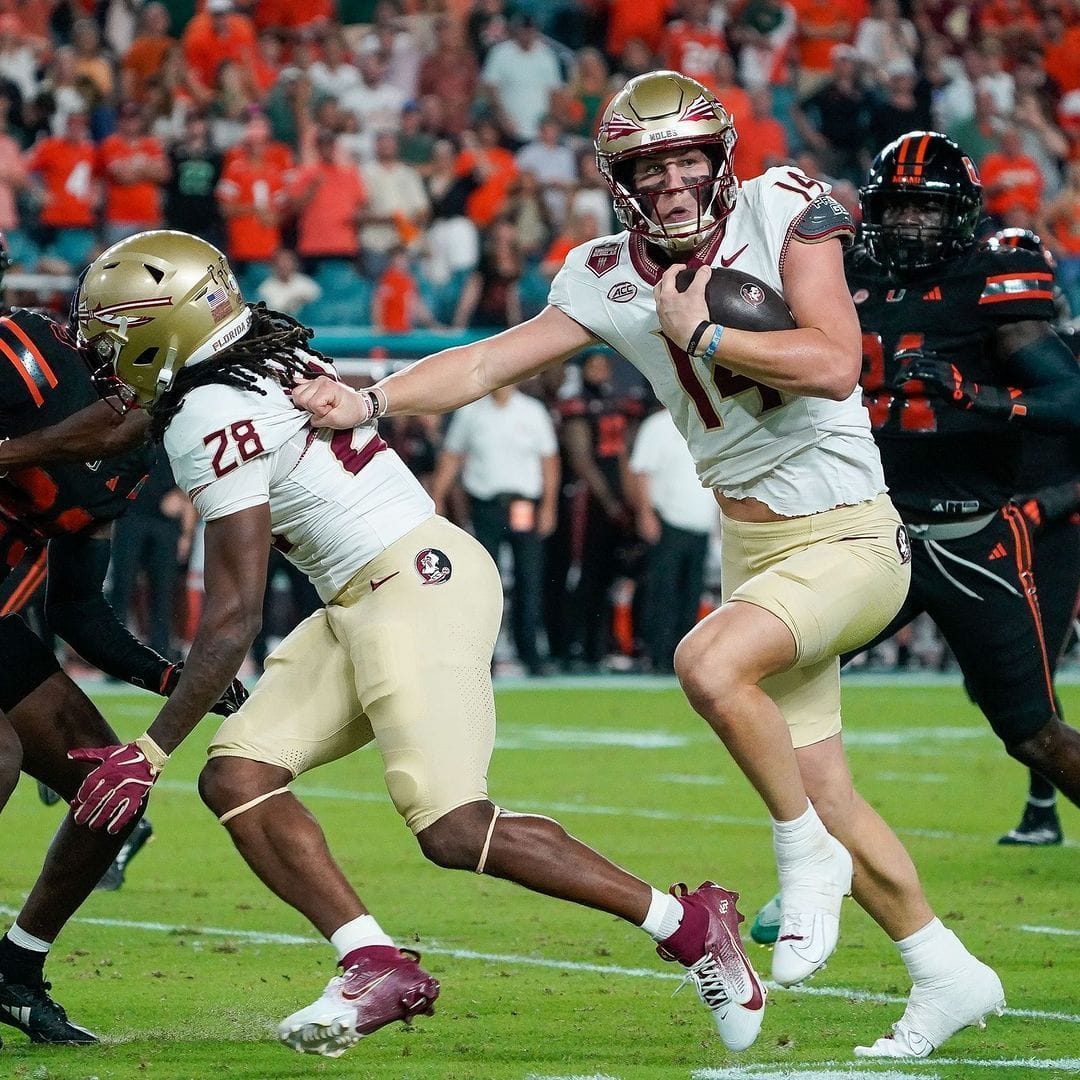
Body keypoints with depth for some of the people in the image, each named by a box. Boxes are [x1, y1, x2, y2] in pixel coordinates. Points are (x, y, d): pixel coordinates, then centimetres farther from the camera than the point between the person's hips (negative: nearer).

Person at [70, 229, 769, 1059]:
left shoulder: (212, 418, -15)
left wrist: (151, 751, -11)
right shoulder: (270, 348, 11)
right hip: (367, 603, 10)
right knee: (236, 777, 1)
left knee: (454, 831, -16)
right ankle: (377, 967, -4)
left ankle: (688, 926, -8)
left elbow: (234, 618, -15)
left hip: (415, 582, -10)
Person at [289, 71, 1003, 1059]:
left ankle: (807, 859, -9)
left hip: (849, 540, -6)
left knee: (710, 663, -31)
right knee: (825, 797, 8)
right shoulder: (610, 280, 1)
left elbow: (834, 363, -22)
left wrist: (699, 331, -18)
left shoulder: (783, 211, -12)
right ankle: (949, 978, 24)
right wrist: (369, 402, -13)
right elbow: (490, 363, 0)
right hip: (753, 549, 6)